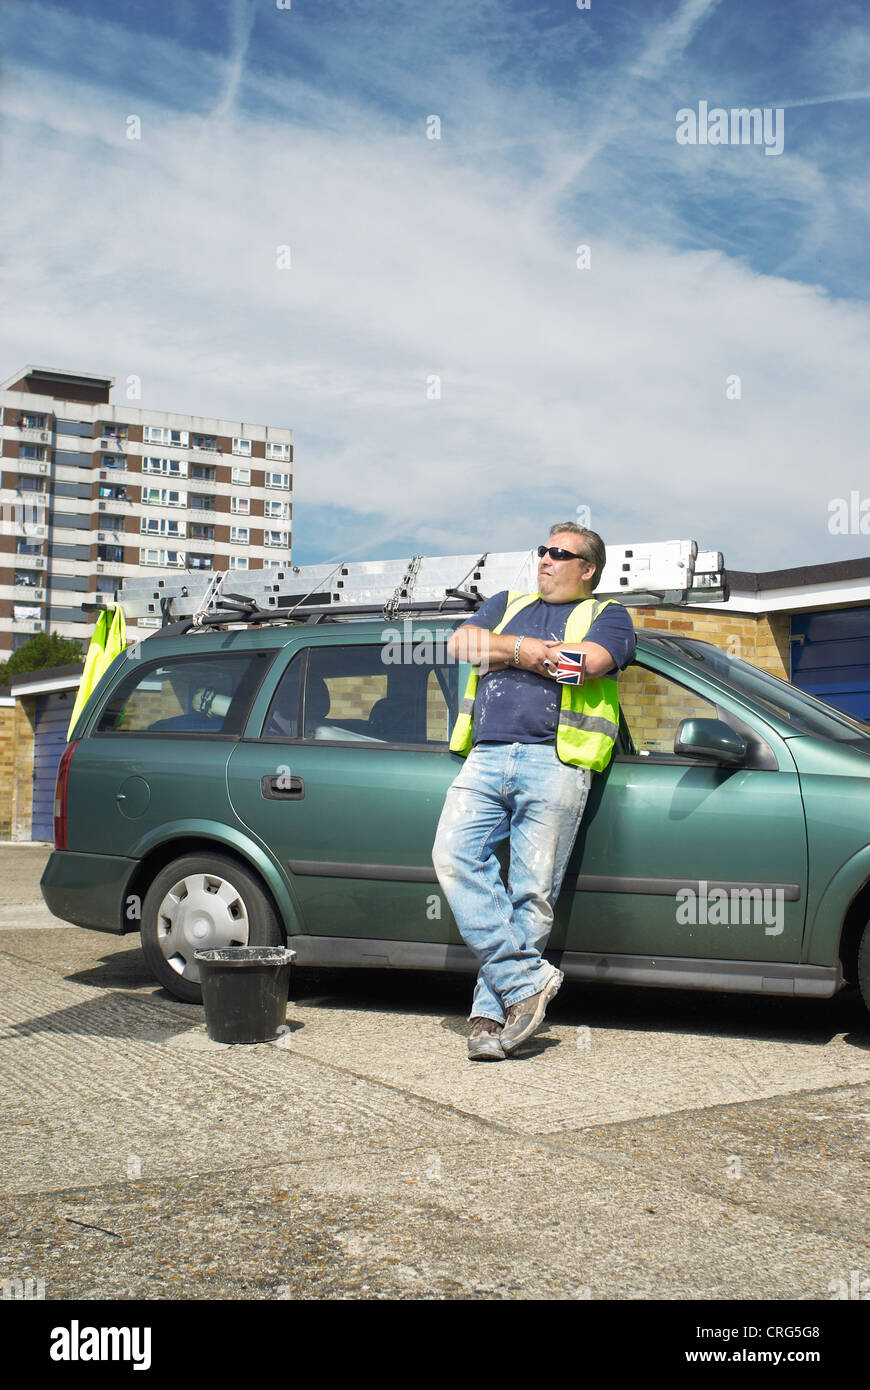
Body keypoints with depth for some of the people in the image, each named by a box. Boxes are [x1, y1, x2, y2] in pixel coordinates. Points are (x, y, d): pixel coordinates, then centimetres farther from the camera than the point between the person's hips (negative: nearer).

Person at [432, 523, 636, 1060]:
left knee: (533, 891, -7)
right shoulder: (507, 604, 30)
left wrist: (503, 650, 1)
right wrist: (527, 648, 0)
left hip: (554, 761, -4)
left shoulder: (607, 615, 16)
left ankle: (494, 1008, 0)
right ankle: (527, 979, -14)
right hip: (485, 757, 4)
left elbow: (585, 665, -6)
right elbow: (462, 644, 11)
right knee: (453, 855, -17)